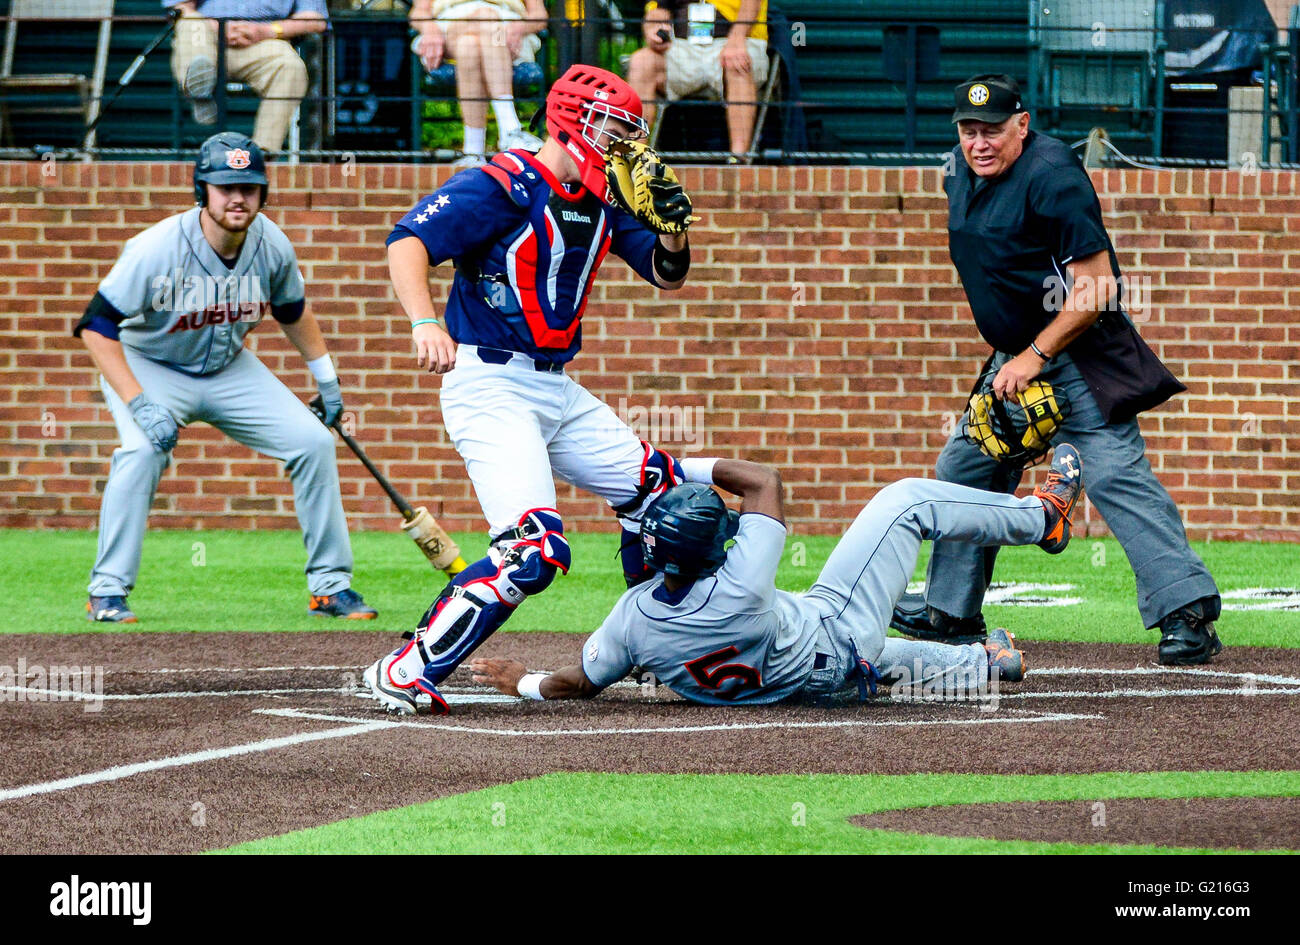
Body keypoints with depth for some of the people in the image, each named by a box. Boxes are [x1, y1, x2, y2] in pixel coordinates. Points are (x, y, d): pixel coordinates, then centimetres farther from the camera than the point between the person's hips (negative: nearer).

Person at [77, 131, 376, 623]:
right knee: (142, 450, -32)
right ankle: (107, 593, -22)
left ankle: (331, 586, 8)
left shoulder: (272, 246, -15)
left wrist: (326, 377, 13)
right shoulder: (157, 249, -31)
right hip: (149, 367, -5)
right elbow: (96, 326, -28)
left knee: (314, 441, -5)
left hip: (229, 370, 5)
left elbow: (292, 309, 8)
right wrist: (138, 404, -35)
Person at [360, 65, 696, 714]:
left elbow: (666, 275, 17)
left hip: (557, 389, 9)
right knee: (532, 551, -23)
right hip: (489, 386, -9)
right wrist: (426, 324, -41)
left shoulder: (605, 203, 10)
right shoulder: (502, 187, -14)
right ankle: (404, 675, -19)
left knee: (659, 490, 17)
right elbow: (408, 242, -24)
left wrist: (673, 228, -5)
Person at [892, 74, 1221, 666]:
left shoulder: (1050, 178, -20)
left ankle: (1188, 614, -25)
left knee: (1115, 476, -19)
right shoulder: (962, 173, 6)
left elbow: (1096, 287, -23)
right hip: (1016, 358, 9)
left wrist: (1035, 357, -23)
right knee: (964, 472, 13)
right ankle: (950, 612, 26)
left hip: (1078, 355, -9)